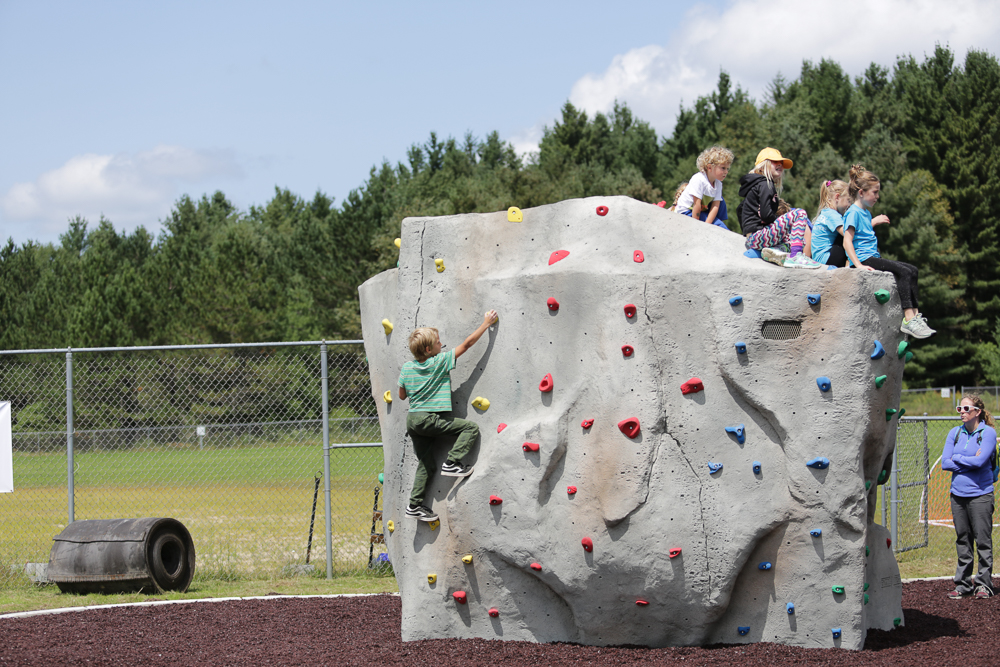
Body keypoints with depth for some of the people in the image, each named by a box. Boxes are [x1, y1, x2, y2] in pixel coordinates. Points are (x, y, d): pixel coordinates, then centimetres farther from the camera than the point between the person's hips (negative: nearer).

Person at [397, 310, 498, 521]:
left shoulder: (407, 367, 7)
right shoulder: (441, 362, -8)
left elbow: (402, 395, 15)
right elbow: (467, 344, -3)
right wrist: (486, 323, 4)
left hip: (413, 420, 7)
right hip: (431, 419, -7)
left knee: (425, 464, 14)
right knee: (471, 427, -3)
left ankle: (415, 505, 12)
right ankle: (451, 463, -8)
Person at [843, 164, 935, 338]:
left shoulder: (866, 213, 22)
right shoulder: (853, 213, -9)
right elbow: (847, 241, -18)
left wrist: (874, 222, 27)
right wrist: (858, 265, -26)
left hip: (873, 258, 10)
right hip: (864, 258, -10)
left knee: (912, 270, 0)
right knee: (904, 272, -22)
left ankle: (914, 315, -9)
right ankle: (908, 319, -28)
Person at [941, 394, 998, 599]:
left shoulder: (988, 433, -3)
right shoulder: (955, 433, 11)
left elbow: (979, 461, -16)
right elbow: (945, 463, 3)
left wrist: (957, 458, -3)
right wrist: (969, 461, -7)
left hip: (980, 494, -5)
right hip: (958, 493, 5)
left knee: (983, 540, -2)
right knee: (962, 540, 8)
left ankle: (983, 584, 6)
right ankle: (962, 584, 13)